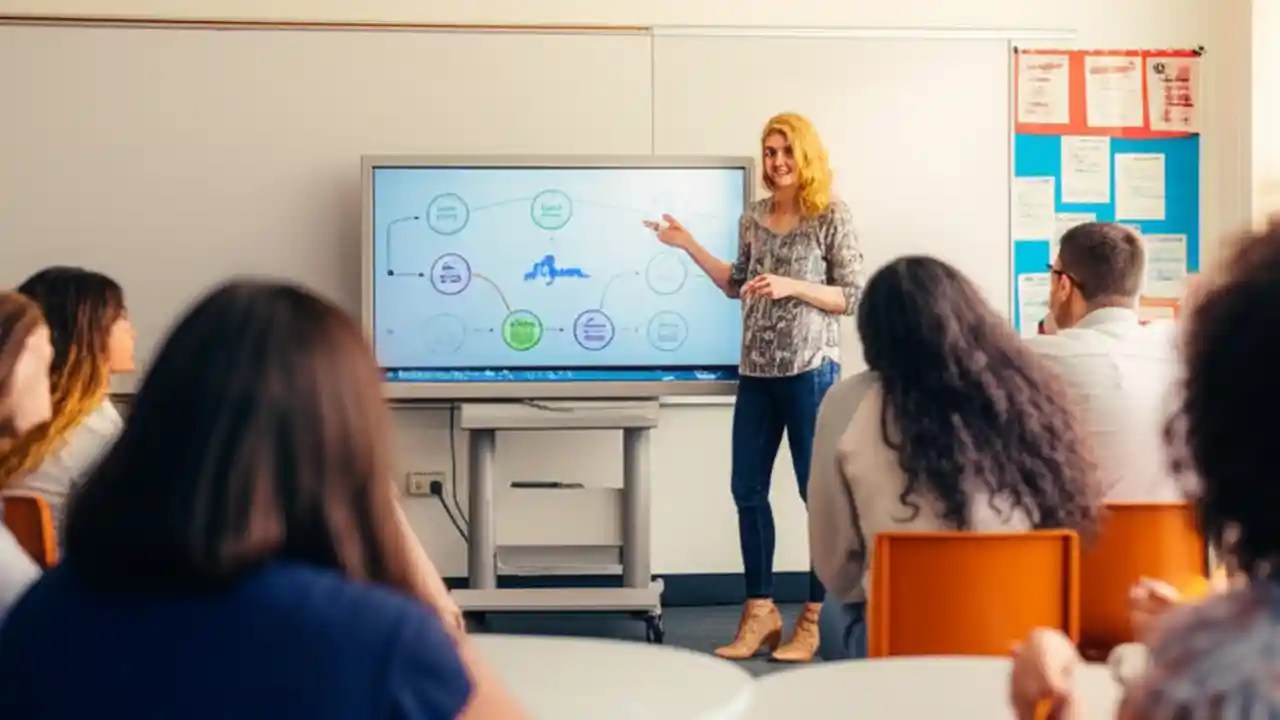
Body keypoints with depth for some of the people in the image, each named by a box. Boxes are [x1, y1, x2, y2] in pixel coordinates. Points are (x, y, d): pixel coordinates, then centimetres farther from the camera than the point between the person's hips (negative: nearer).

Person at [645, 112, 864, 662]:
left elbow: (853, 297, -7)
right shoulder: (753, 218, 12)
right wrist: (690, 247, 14)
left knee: (819, 492, 1)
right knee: (747, 489, 7)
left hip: (810, 370, -6)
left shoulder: (832, 217, -5)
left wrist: (792, 286, -18)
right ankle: (760, 611, 18)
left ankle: (816, 618, 10)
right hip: (756, 372, 6)